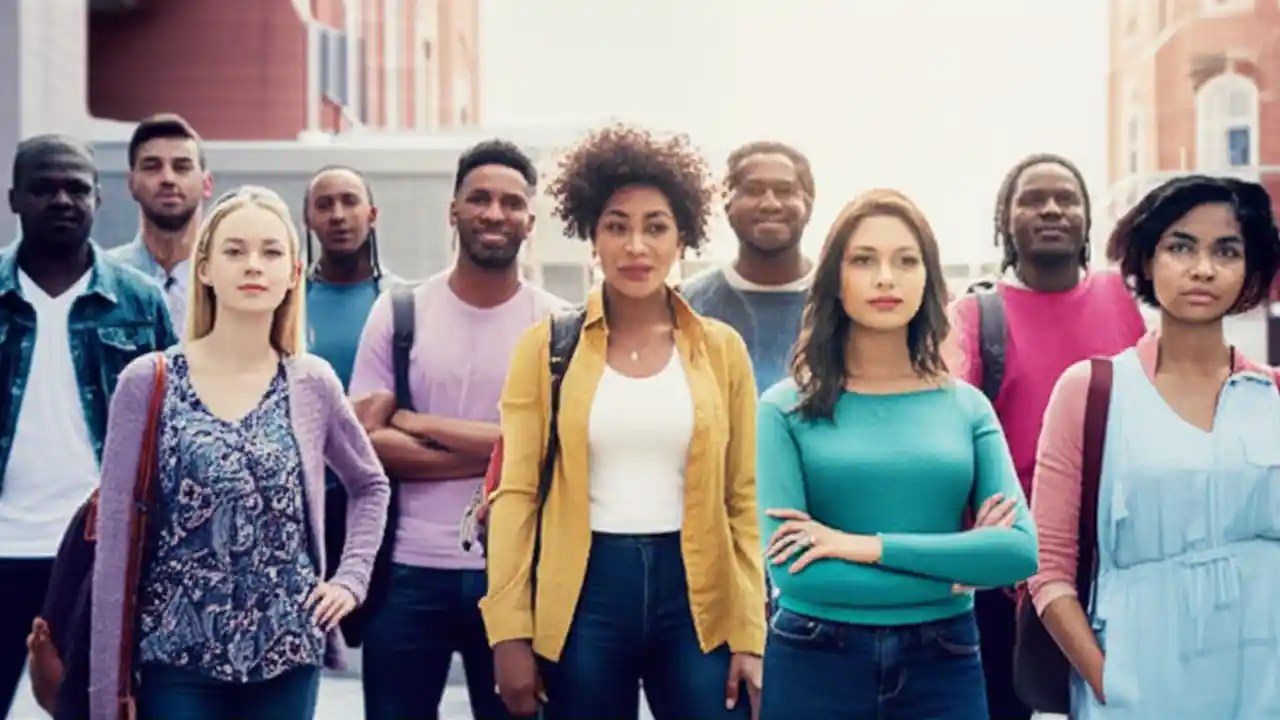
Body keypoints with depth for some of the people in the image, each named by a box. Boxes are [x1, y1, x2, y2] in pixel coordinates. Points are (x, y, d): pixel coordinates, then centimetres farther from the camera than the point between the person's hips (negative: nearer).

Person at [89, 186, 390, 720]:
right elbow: (116, 543, -5)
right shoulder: (148, 382, -5)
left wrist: (350, 579, 5)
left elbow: (371, 485, 20)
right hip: (178, 660, -2)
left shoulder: (314, 383, 2)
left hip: (288, 658, 2)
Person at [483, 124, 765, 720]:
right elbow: (517, 492, 0)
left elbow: (743, 499, 5)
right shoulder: (546, 346, 1)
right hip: (582, 594, 0)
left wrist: (751, 634, -1)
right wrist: (510, 631, -6)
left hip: (695, 595, 1)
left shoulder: (722, 349, 5)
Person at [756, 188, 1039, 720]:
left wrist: (870, 546, -16)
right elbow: (792, 570, -13)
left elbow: (1020, 550, -8)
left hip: (942, 663, 2)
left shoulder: (967, 407, 3)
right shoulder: (788, 408, -4)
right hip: (816, 662, -2)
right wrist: (955, 568, -11)